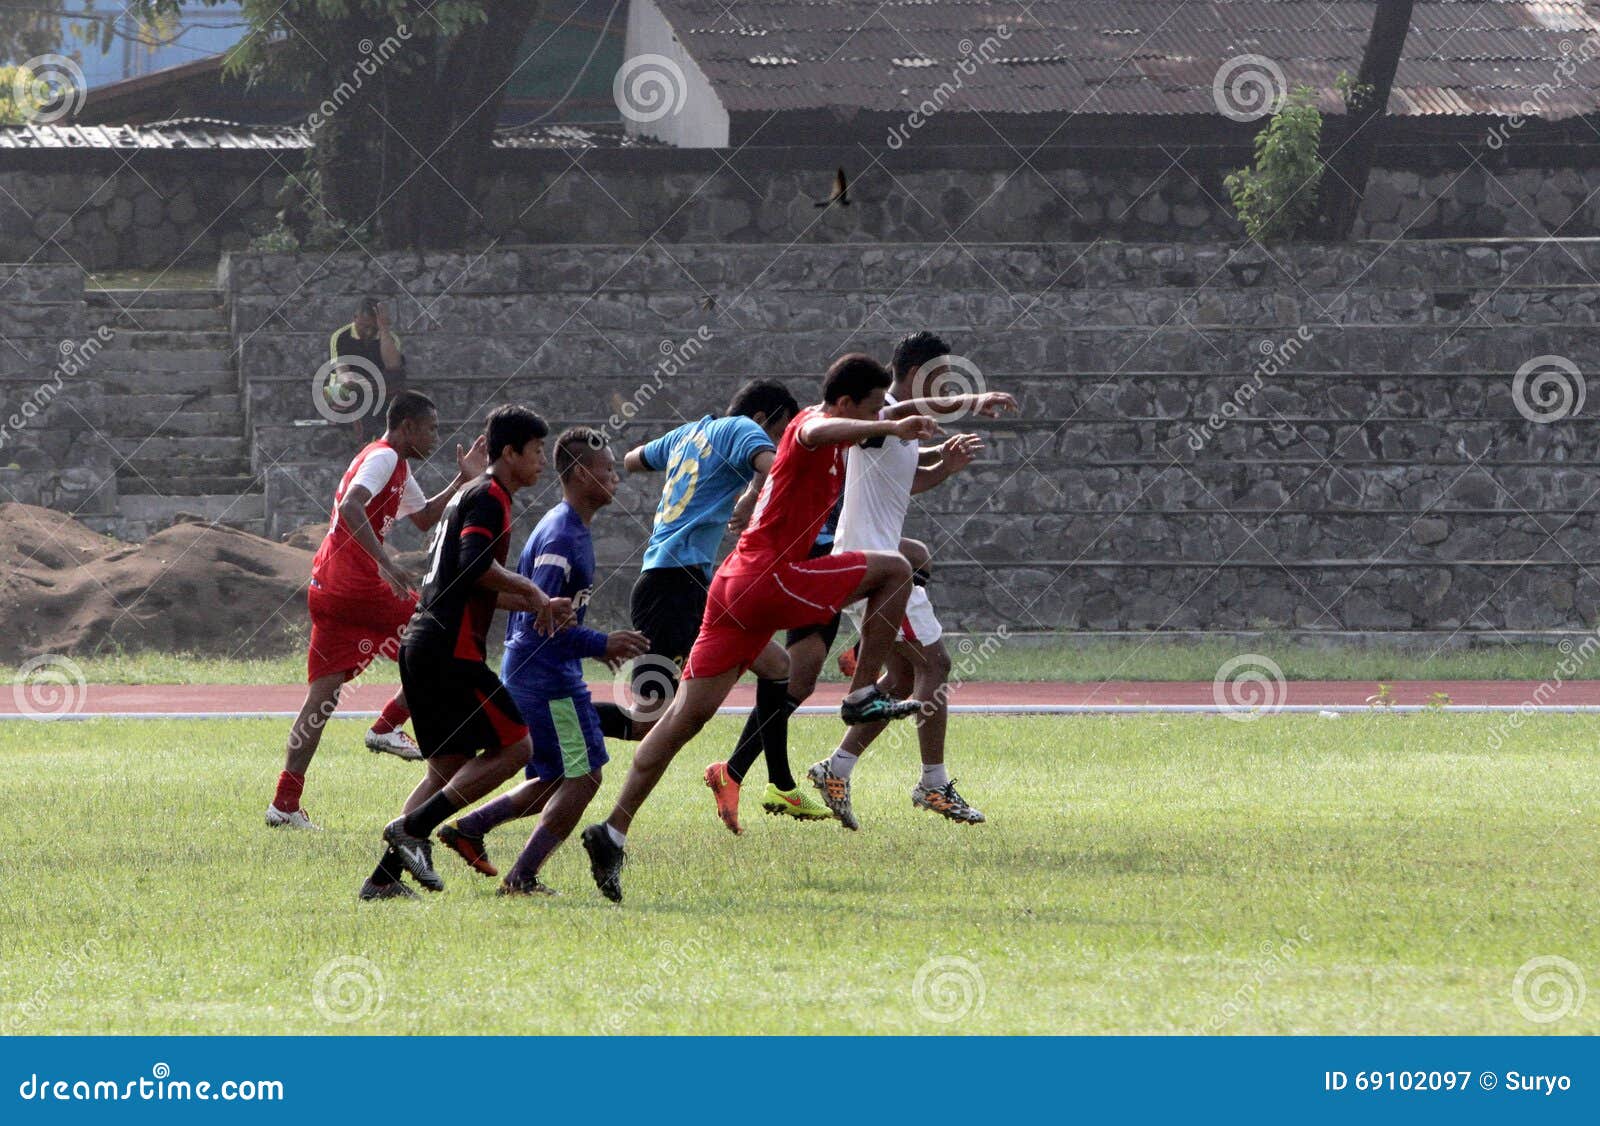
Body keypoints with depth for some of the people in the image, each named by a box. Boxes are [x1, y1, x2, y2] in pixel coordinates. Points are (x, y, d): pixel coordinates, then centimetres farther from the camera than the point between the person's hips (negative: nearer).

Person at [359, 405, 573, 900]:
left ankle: (384, 877, 7)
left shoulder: (475, 496, 24)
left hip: (422, 645, 10)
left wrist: (539, 605, 21)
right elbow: (475, 566, -23)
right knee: (513, 747, -7)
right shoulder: (488, 498, -7)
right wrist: (529, 589, -11)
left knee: (450, 765, 13)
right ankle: (413, 828, -14)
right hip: (451, 649, -10)